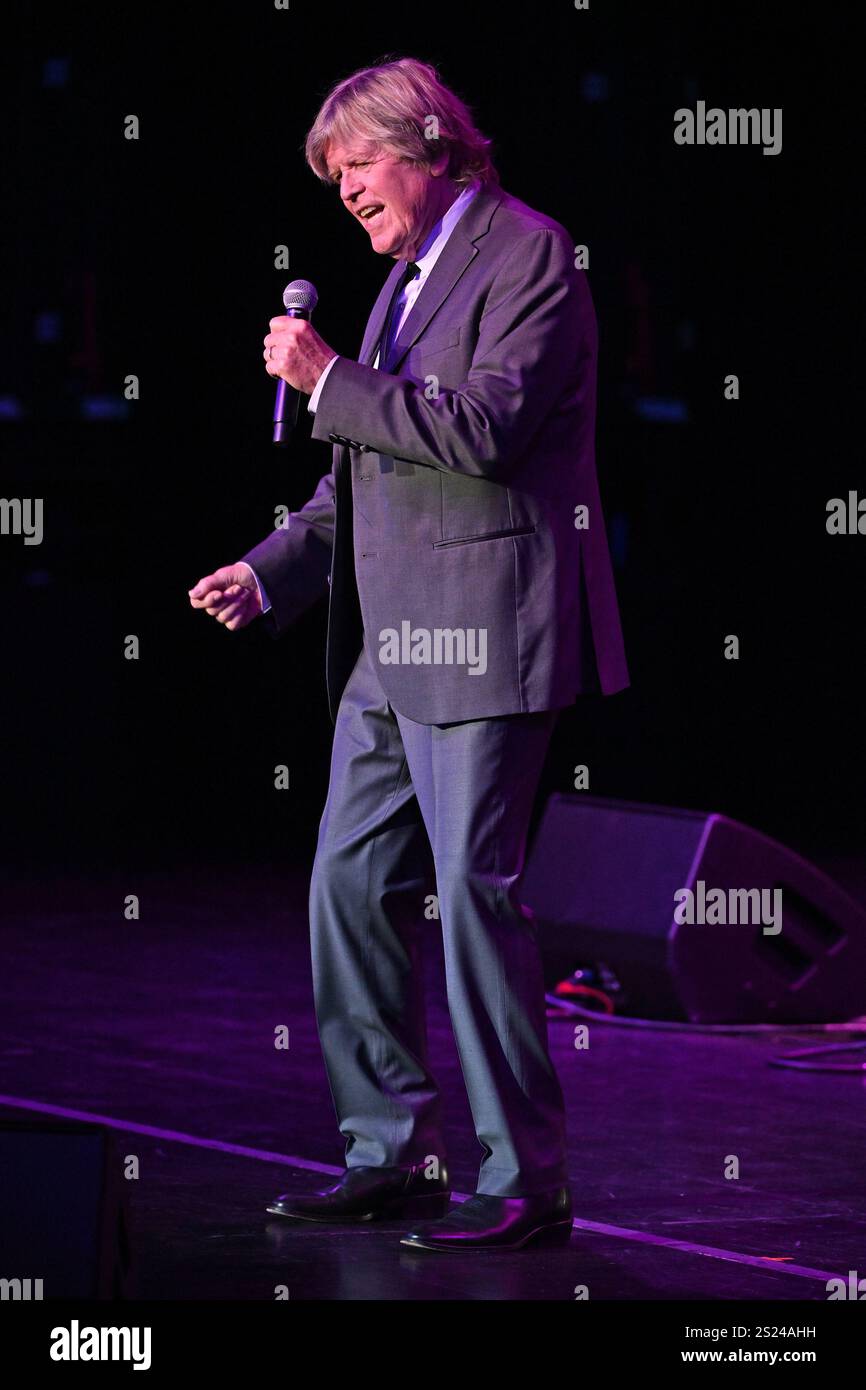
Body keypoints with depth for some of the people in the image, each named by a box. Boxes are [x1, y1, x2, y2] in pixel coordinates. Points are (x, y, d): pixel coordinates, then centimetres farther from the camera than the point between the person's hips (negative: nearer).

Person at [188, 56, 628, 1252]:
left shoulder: (528, 255, -8)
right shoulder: (410, 277, 19)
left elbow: (484, 429, -21)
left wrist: (328, 380, -17)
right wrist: (270, 573, 13)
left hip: (485, 635, -9)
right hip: (392, 644, 9)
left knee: (475, 890, -10)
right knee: (351, 885, 9)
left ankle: (524, 1183, -4)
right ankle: (392, 1154, 18)